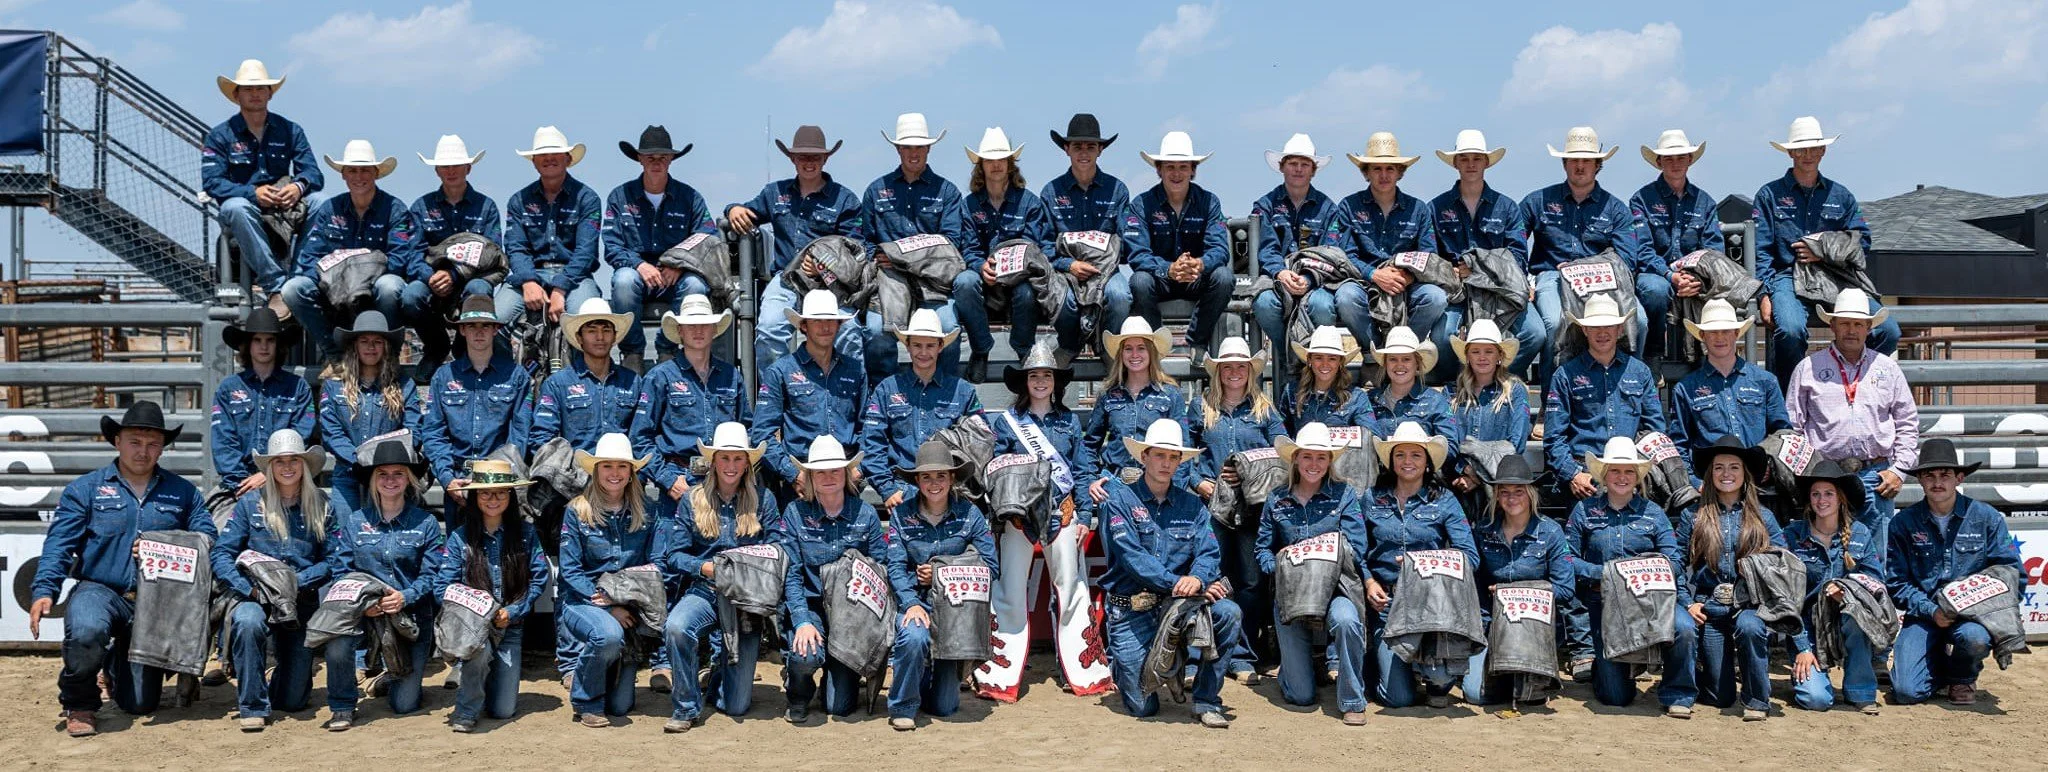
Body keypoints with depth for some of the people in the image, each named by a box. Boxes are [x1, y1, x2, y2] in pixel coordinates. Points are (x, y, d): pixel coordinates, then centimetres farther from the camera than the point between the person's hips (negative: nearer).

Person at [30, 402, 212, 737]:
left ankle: (117, 663, 43)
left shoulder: (182, 493, 10)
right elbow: (59, 544, -4)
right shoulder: (85, 489, 4)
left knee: (141, 704, 4)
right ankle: (79, 704, -8)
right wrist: (44, 591, -19)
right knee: (86, 632, -40)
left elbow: (207, 539, 1)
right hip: (100, 590, -2)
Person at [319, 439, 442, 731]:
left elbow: (430, 575, -5)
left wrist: (405, 597, -24)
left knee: (404, 705, -1)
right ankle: (342, 707, -6)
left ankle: (402, 673, 36)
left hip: (412, 614, -1)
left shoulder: (426, 523, 1)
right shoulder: (354, 522, 6)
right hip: (363, 612, 1)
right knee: (337, 645, -34)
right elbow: (341, 570, 0)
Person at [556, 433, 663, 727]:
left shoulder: (645, 511, 4)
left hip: (629, 605, 2)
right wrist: (609, 607, -18)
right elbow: (570, 571, -7)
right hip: (583, 602, -2)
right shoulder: (577, 511, -3)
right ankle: (586, 702, -10)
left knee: (621, 706, -5)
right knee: (609, 636, -38)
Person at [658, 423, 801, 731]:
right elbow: (673, 555, 3)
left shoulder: (762, 499, 3)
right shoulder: (692, 500, 4)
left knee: (736, 706, -5)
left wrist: (799, 613, -14)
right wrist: (703, 567, -18)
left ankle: (720, 671, 33)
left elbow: (783, 555, -2)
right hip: (704, 592, 0)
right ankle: (686, 707, -13)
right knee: (675, 628, -36)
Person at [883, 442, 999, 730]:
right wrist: (911, 604, -24)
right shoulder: (901, 514, 0)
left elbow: (991, 567, -4)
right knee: (914, 638, -37)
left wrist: (945, 575, -12)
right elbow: (896, 567, -7)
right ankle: (902, 707, -9)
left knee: (945, 706, -3)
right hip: (915, 601, 0)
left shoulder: (969, 514, 0)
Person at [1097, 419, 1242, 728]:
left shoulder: (1191, 505, 8)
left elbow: (1209, 552, -4)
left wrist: (1197, 578, -28)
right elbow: (1131, 555, -15)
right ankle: (1120, 661, 27)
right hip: (1131, 607, -3)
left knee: (1228, 613, -27)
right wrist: (1177, 582, -26)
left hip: (1178, 602, 3)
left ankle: (1206, 701, -11)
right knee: (1143, 707, -9)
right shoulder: (1120, 499, -3)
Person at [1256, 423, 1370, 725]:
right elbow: (1262, 548, 10)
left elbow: (1355, 548, -6)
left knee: (1346, 620, -40)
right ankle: (1295, 663, 36)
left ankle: (1353, 702, -19)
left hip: (1336, 586, -1)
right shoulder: (1276, 501, 8)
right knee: (1300, 695, -4)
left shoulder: (1344, 495, 2)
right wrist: (1278, 566, -12)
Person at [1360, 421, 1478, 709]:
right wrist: (1369, 582, -7)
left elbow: (1469, 556, -3)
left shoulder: (1444, 501, 4)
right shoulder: (1372, 499, 9)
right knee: (1398, 699, -8)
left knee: (1440, 673, -25)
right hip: (1385, 602, 1)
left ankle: (1438, 684, 15)